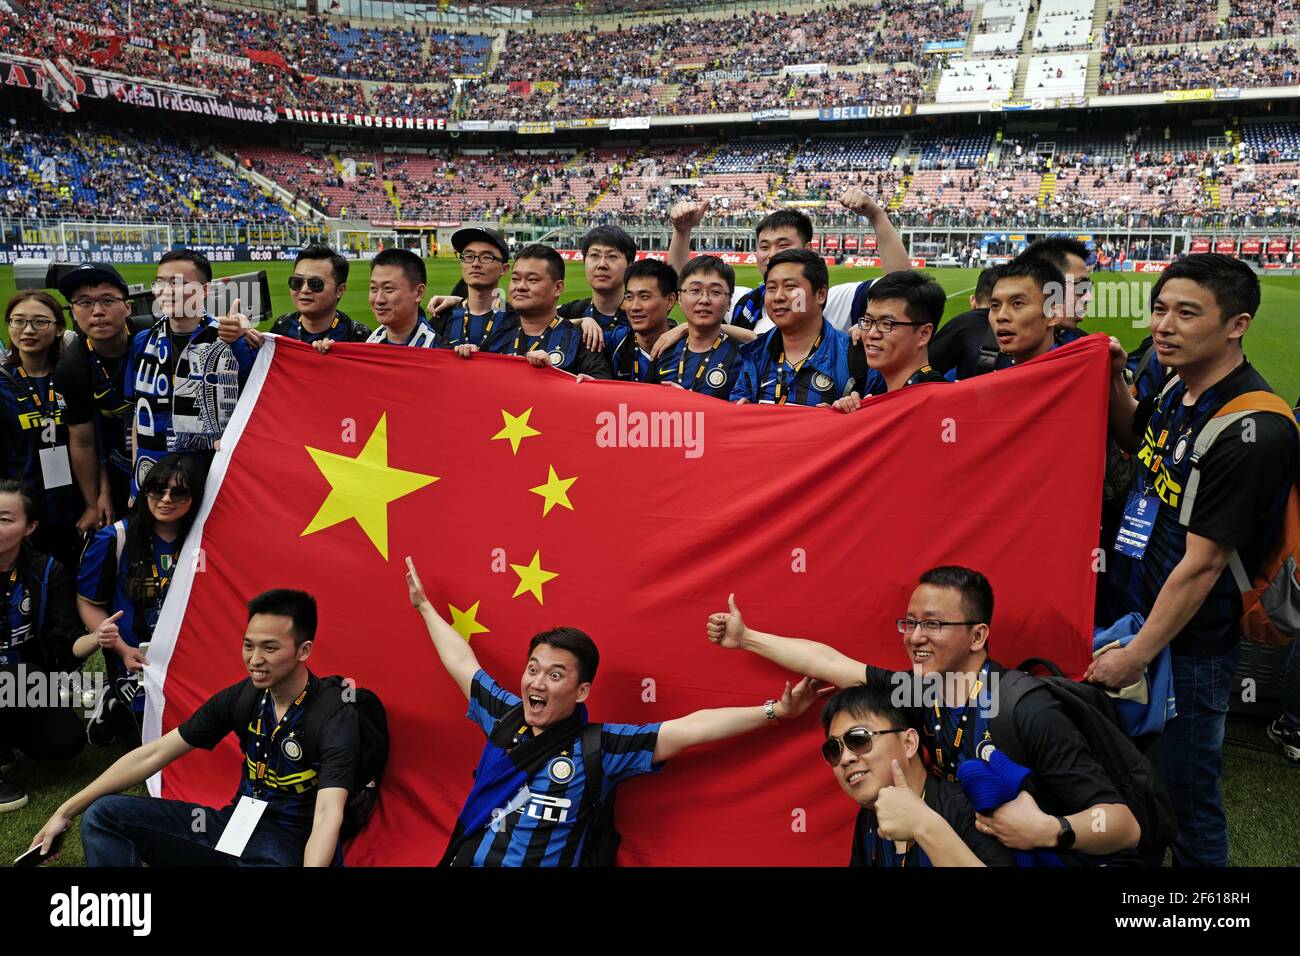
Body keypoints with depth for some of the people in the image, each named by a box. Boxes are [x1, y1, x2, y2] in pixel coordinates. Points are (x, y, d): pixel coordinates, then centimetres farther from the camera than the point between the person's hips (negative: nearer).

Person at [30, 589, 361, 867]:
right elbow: (153, 755, 5)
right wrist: (67, 811, 4)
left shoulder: (336, 720, -19)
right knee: (104, 814, -1)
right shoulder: (239, 698, 0)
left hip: (289, 847, -7)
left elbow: (328, 816, -31)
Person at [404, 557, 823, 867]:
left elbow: (689, 729, -12)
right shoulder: (507, 716, 6)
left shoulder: (599, 748, -6)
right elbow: (462, 663, 20)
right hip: (466, 860, 3)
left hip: (548, 859, -3)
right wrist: (425, 607, 30)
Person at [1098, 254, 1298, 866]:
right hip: (1129, 608, 8)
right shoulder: (1179, 388, 1)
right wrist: (1114, 380, 5)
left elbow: (1202, 564, -22)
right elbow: (1137, 442, 24)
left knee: (1183, 793, 8)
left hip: (1188, 644, -8)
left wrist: (1137, 655, -16)